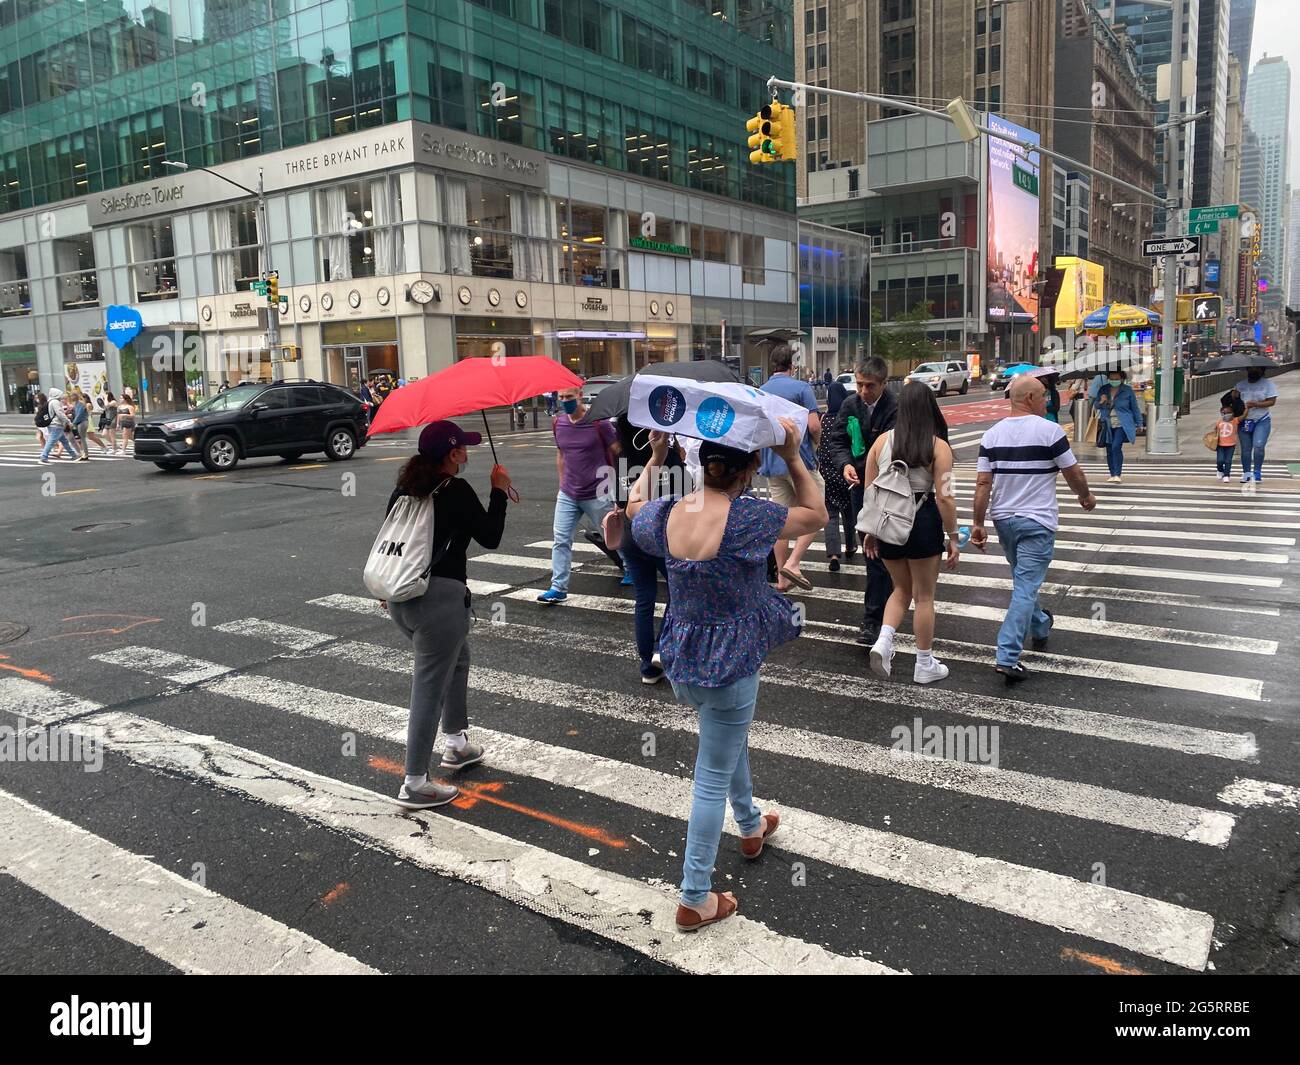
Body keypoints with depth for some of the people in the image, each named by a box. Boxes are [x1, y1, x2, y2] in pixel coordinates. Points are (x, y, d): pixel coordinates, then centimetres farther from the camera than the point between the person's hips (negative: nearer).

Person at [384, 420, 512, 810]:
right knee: (429, 687, -2)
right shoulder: (456, 491, -12)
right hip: (440, 598, -8)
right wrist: (499, 490, 6)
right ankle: (414, 784, 4)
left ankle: (456, 742, 40)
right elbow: (490, 537, -5)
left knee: (458, 658, 28)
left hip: (400, 598, 9)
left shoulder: (404, 488, 10)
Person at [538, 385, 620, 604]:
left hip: (597, 495, -4)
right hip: (568, 494, 5)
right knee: (560, 539, -2)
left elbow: (617, 452, -3)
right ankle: (558, 588, 1)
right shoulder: (558, 423, 4)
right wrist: (562, 483, 16)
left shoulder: (598, 421, -12)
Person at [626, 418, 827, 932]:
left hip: (679, 661, 7)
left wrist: (654, 459, 22)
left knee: (733, 737, 32)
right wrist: (793, 457, -6)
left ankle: (750, 825, 55)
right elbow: (816, 515, -7)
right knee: (713, 778, 6)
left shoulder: (666, 514, -9)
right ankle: (695, 899, 17)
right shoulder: (747, 517, -24)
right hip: (728, 666, -6)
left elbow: (634, 507, 16)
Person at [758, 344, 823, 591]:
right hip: (799, 459, -6)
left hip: (772, 463, 6)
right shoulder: (801, 388, -8)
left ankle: (782, 577, 13)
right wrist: (816, 443, 6)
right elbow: (814, 426, -14)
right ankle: (793, 562, -8)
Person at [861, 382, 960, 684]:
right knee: (924, 596, 10)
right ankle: (925, 665, 20)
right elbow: (944, 498, -12)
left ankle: (883, 642, 1)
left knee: (902, 589, 22)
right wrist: (953, 537, -3)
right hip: (923, 523, -3)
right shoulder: (938, 446, -8)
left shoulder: (882, 441, 2)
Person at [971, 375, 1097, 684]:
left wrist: (978, 523, 1)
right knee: (1026, 586, -5)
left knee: (1024, 580, 25)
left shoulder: (992, 434, 1)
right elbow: (1073, 474, -3)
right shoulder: (1050, 430, -12)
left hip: (1003, 518, 6)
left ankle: (1040, 627, 46)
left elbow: (983, 483, -3)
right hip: (1037, 520, -5)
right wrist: (1086, 497, 16)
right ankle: (1008, 658, -11)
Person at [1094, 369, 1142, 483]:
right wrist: (1101, 402, -6)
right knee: (1109, 450, 7)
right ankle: (1113, 474, 18)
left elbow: (1135, 408, 7)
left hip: (1122, 425, -4)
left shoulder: (1127, 390, 0)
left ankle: (1118, 474, -18)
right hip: (1108, 426, 4)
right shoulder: (1103, 390, 8)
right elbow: (1097, 407, 17)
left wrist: (1138, 423, 8)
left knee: (1116, 447, -19)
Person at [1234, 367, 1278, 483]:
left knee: (1258, 446, -17)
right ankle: (1246, 473, 15)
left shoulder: (1268, 384, -1)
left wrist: (1255, 404, -20)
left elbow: (1271, 401, -8)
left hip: (1262, 421, -3)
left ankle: (1257, 472, -5)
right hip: (1244, 420, 3)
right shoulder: (1241, 384, 9)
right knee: (1245, 449, 5)